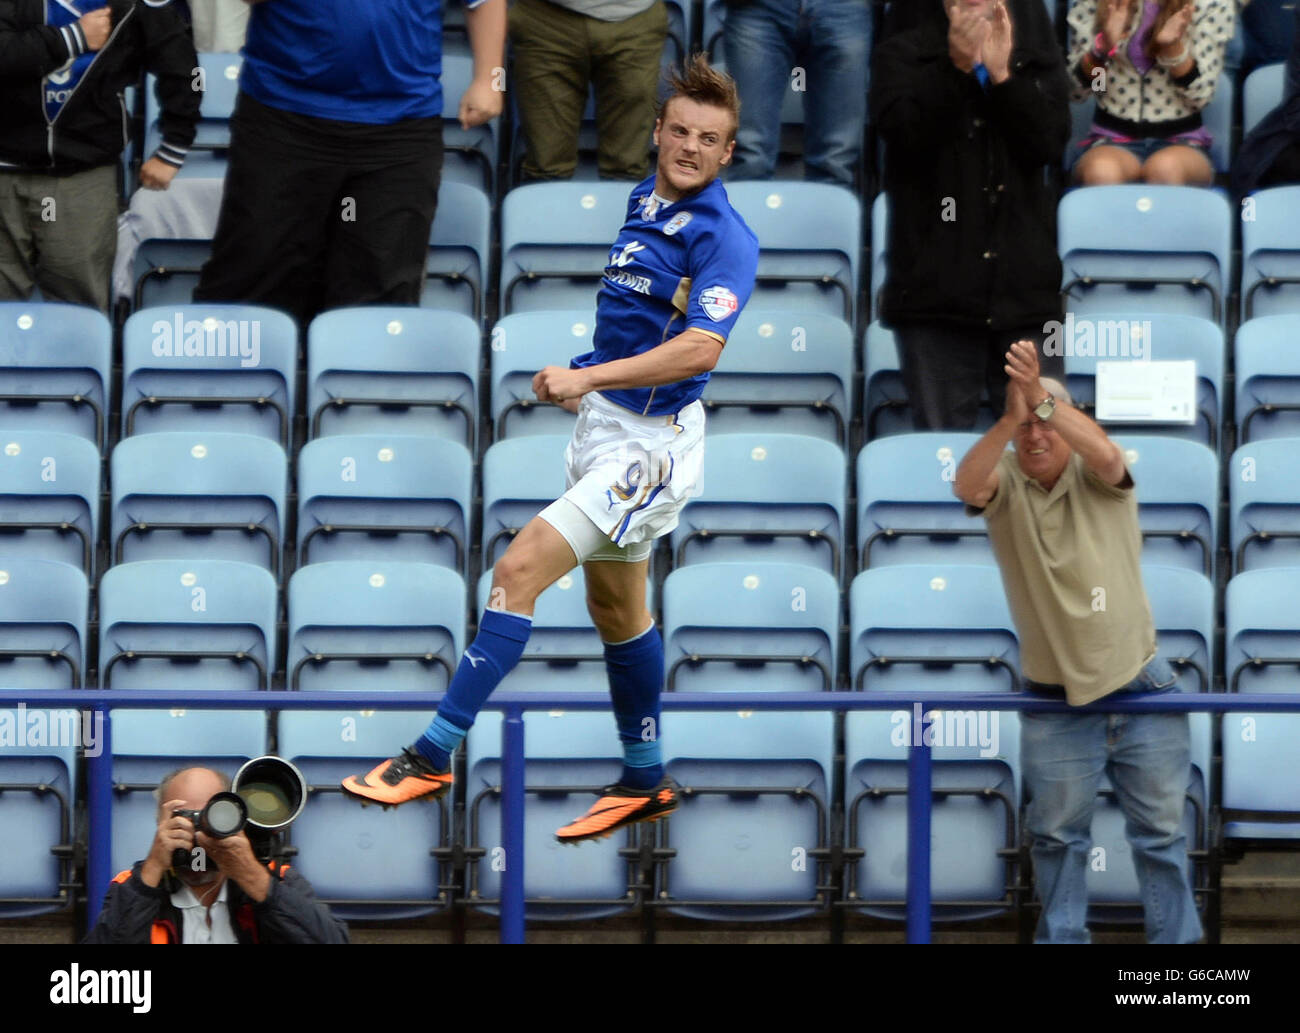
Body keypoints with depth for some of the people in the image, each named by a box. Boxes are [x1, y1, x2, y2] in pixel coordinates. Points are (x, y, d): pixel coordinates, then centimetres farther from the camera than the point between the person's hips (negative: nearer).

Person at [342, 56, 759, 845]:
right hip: (606, 427, 9)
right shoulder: (642, 202, 7)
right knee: (617, 607, 18)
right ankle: (646, 781, 32)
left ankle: (435, 754, -15)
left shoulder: (723, 237, -18)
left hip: (650, 444, -9)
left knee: (521, 568, -16)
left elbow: (699, 348, -30)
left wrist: (589, 377, -32)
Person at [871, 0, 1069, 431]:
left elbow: (1051, 143, -3)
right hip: (937, 283, -2)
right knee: (943, 439, 1)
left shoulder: (1034, 53, 11)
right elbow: (901, 130, -12)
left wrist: (1002, 73, -15)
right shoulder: (902, 54, 7)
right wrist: (956, 66, -23)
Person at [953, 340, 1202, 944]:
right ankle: (1061, 940, 19)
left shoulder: (1097, 479, -5)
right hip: (1056, 705, 0)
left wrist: (1042, 399, -45)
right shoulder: (1004, 487, -3)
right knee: (1057, 835, 8)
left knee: (1161, 829, 6)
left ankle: (1176, 941, 15)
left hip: (1141, 690, 0)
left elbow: (1105, 453, -30)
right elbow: (966, 486, -27)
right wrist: (1010, 418, -46)